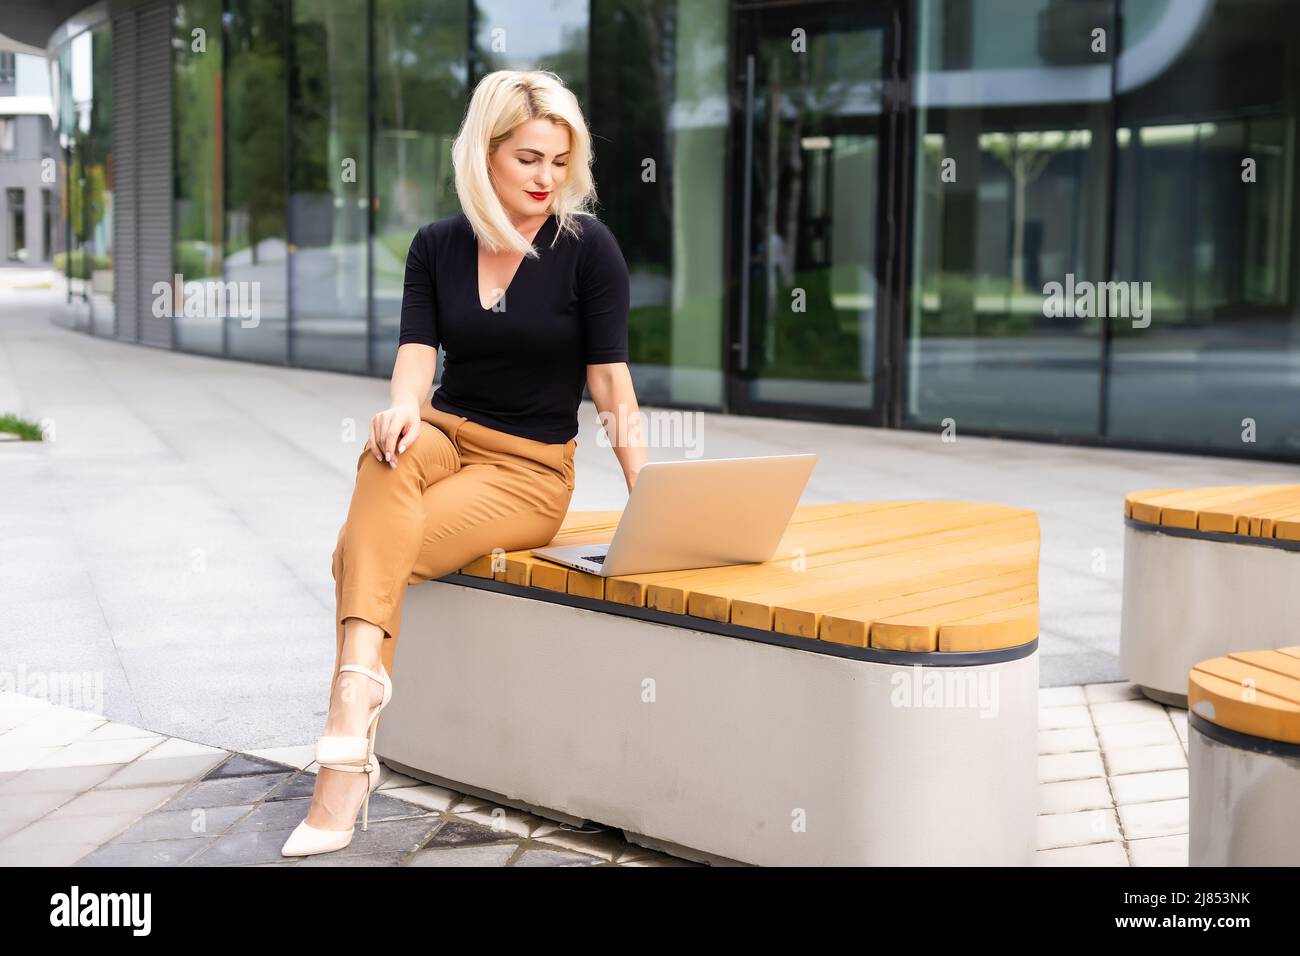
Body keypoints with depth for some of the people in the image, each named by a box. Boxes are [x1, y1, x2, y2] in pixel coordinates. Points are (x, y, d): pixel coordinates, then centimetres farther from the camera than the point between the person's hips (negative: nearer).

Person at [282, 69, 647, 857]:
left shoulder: (588, 247, -5)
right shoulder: (437, 247, 5)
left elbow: (611, 380, -9)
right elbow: (416, 359, -6)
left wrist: (647, 492, -19)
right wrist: (402, 411, -29)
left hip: (530, 469, -3)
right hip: (445, 437, 3)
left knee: (362, 555, -28)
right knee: (390, 454, -35)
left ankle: (347, 757, -31)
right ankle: (358, 696, -44)